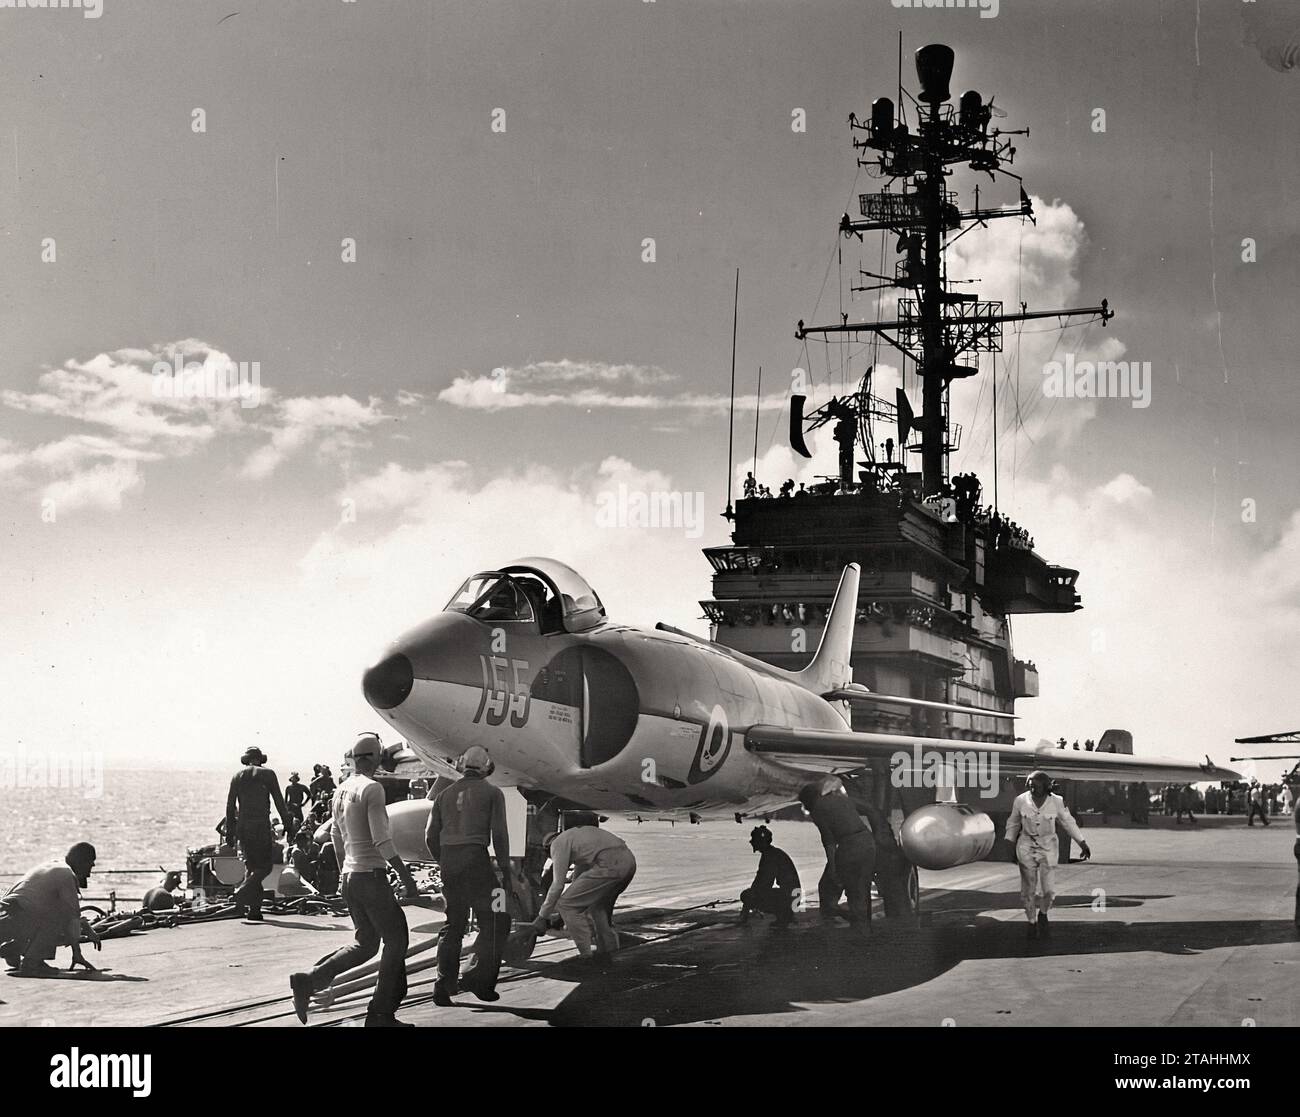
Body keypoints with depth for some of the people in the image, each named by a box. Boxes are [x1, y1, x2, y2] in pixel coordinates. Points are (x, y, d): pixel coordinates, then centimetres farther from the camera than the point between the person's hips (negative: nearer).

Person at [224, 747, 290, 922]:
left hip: (243, 827, 5)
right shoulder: (267, 774, 0)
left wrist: (230, 830, 13)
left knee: (251, 865, 13)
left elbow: (230, 805, 9)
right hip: (261, 825, -5)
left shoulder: (237, 776, 10)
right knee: (265, 865, 1)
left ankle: (254, 911, 10)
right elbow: (279, 801, -2)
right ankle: (241, 893, -20)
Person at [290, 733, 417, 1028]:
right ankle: (380, 1014, 6)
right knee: (396, 940, 5)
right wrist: (405, 875, -15)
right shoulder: (372, 788, -15)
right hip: (371, 876, -8)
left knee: (366, 944, 15)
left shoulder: (341, 790, 10)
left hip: (349, 876, 8)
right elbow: (382, 840, -21)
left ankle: (308, 981, 1)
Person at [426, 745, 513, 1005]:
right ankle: (480, 979, -10)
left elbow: (431, 836, 12)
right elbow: (499, 834, -5)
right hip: (476, 858, -5)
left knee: (453, 924, 14)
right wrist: (505, 870, 0)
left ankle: (444, 986, 10)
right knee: (494, 921, 1)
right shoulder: (491, 793, 2)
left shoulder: (445, 794, 15)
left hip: (448, 860, 5)